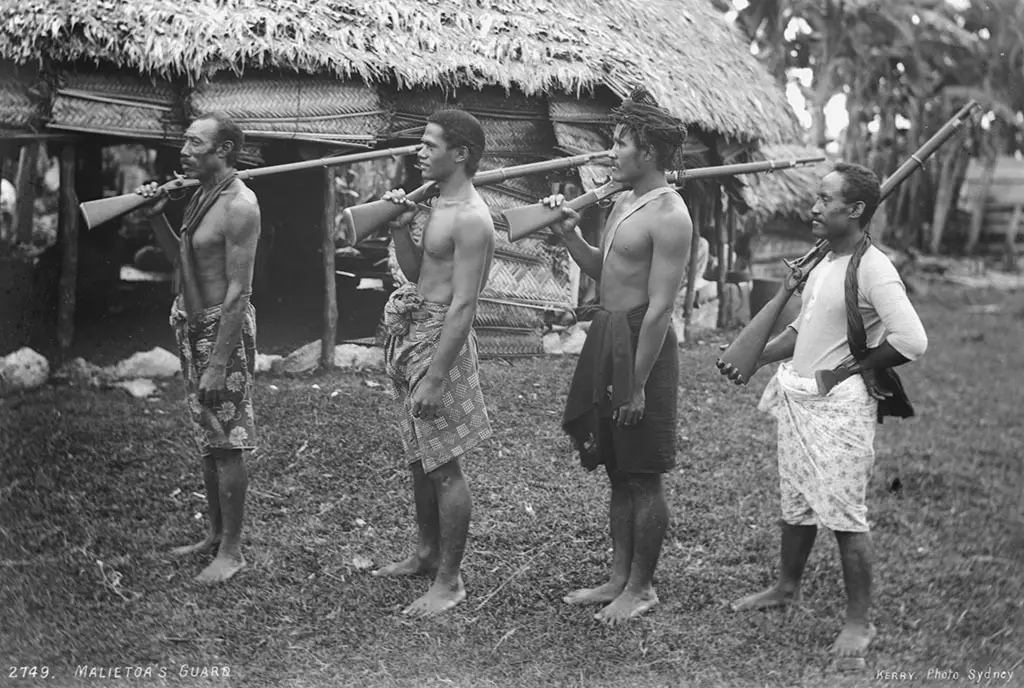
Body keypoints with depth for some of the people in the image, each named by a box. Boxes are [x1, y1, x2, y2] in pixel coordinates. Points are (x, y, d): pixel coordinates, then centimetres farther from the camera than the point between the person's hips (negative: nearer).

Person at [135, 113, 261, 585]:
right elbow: (179, 257, 22)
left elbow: (238, 292, -21)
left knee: (226, 445, -2)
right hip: (193, 325, 9)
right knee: (207, 440, 16)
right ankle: (215, 535, 28)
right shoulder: (201, 195, 10)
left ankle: (231, 551, 8)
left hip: (224, 328, -9)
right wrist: (156, 215, 5)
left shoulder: (238, 206, -18)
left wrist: (218, 364, -22)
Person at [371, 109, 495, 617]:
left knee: (443, 464, -3)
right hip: (411, 332, 10)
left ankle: (449, 581, 8)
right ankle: (428, 552, 35)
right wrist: (399, 228, 3)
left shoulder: (470, 218, -18)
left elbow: (463, 305, -22)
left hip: (441, 337, -10)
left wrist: (435, 378, -23)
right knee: (418, 455, 19)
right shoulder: (437, 204, 12)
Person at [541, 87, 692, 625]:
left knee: (643, 476, 3)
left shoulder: (668, 216, -16)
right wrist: (570, 235, 4)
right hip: (607, 338, 9)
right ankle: (619, 578, 28)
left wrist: (638, 384, -21)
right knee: (618, 472, 16)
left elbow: (660, 307, -20)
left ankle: (641, 588, 16)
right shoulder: (625, 202, 12)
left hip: (642, 343, -9)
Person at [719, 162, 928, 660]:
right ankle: (786, 588, 38)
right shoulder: (823, 263, 10)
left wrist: (861, 365, -11)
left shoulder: (872, 269, -17)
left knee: (844, 514, -3)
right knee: (795, 504, 20)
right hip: (798, 399, 8)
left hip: (840, 407, -8)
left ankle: (859, 622, 9)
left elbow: (911, 340, -25)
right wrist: (754, 360, 10)